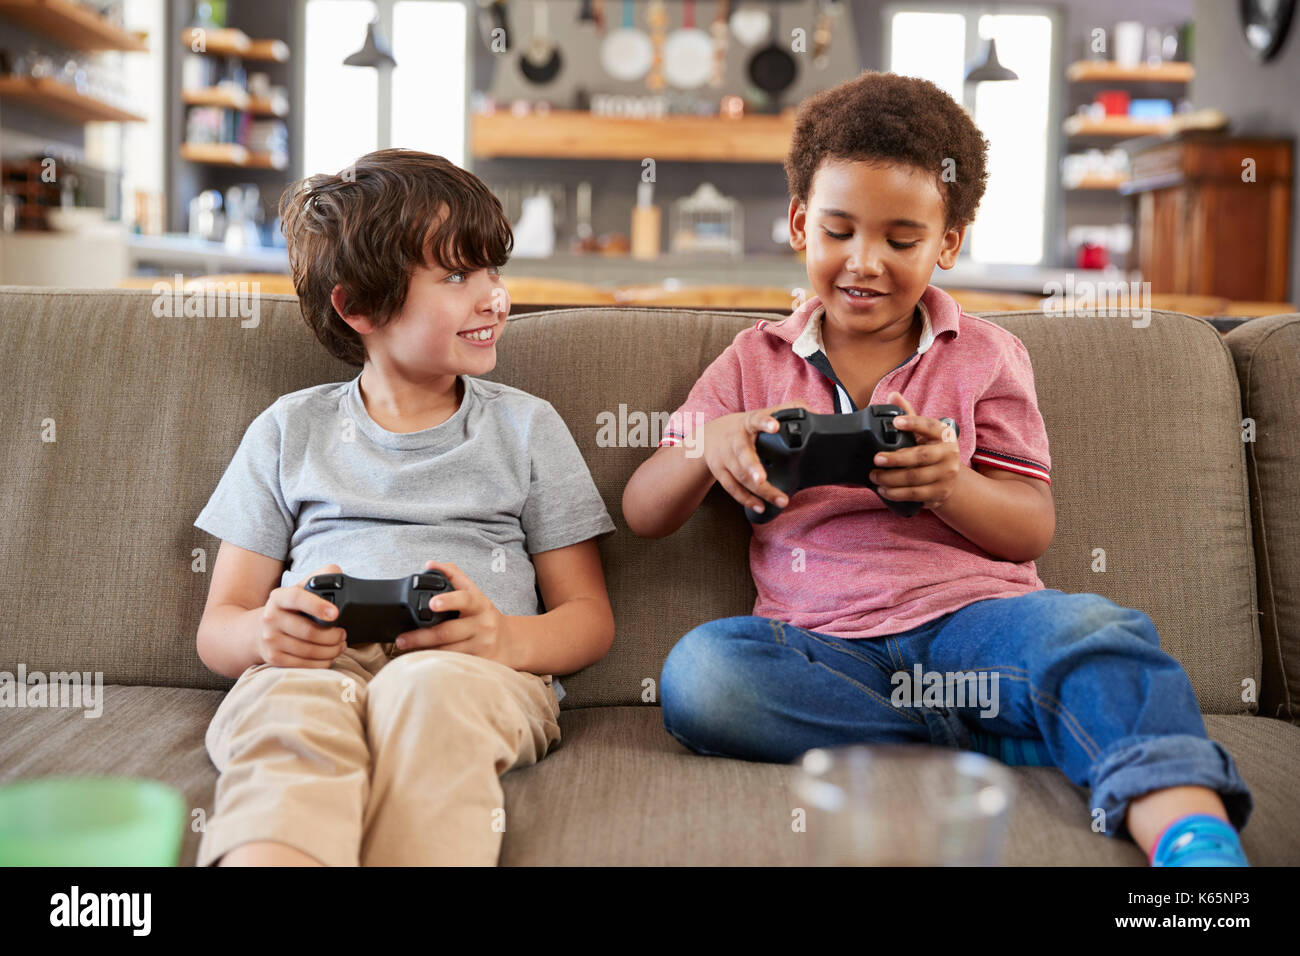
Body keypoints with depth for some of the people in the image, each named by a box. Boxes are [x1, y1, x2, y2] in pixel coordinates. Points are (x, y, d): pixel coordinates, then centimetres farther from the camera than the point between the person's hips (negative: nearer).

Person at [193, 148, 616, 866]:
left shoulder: (525, 425, 19)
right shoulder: (290, 430, 20)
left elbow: (589, 618, 14)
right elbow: (218, 626, 17)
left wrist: (508, 639, -11)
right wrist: (265, 633, -10)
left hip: (474, 671, 0)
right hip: (315, 661, 1)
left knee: (427, 688, -38)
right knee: (288, 704, -37)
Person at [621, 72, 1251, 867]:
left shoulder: (985, 356, 11)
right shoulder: (754, 362, 14)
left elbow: (1033, 530, 5)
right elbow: (644, 516, 10)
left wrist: (950, 486, -18)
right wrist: (710, 444, -13)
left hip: (970, 617, -1)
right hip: (820, 644, 1)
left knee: (1094, 631, -32)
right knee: (697, 671, -31)